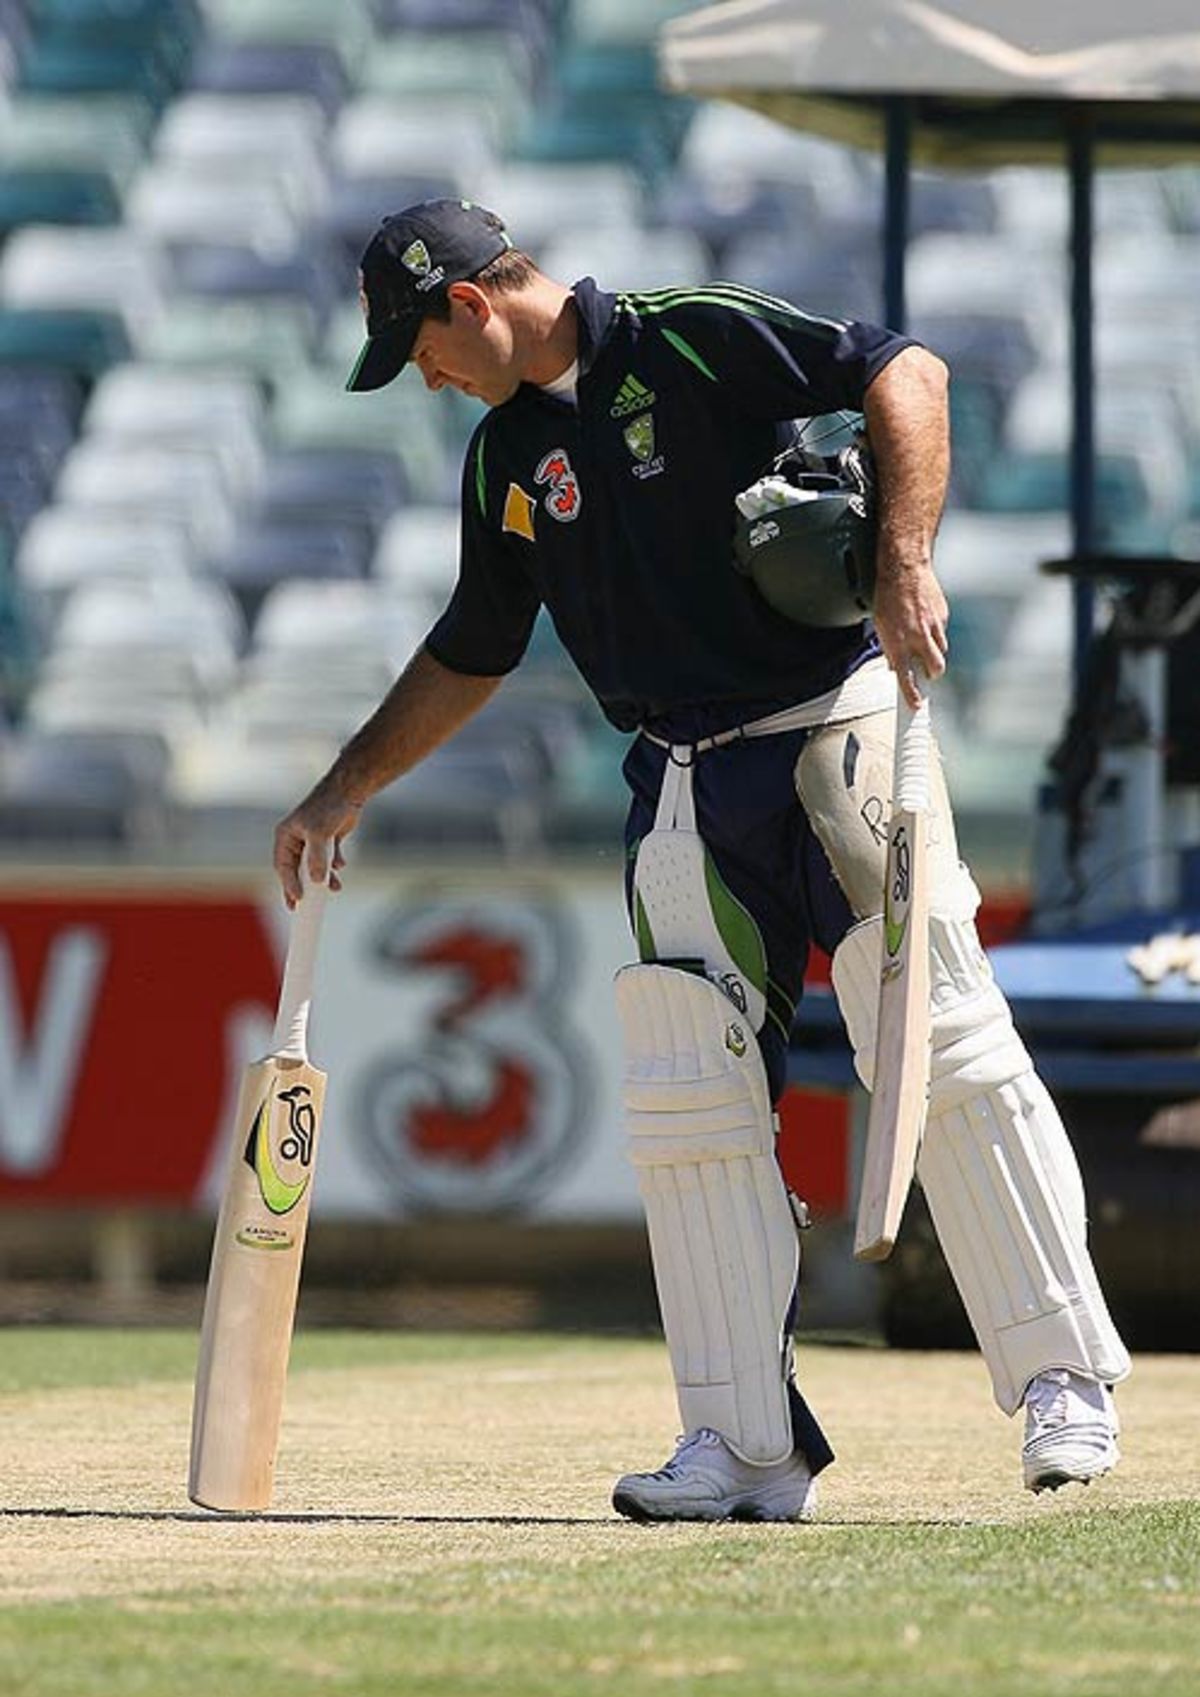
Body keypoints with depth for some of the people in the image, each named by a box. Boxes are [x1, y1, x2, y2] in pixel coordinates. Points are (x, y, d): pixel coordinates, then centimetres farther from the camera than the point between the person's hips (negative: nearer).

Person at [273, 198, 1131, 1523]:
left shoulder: (695, 343, -7)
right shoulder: (505, 458, 14)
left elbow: (902, 374, -12)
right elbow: (471, 654, 26)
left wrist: (904, 558, -23)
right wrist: (348, 790, 25)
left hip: (835, 738, -7)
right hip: (683, 792, 7)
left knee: (948, 1051, -11)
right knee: (685, 1102, -2)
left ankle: (1062, 1380, -4)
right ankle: (746, 1444, 1)